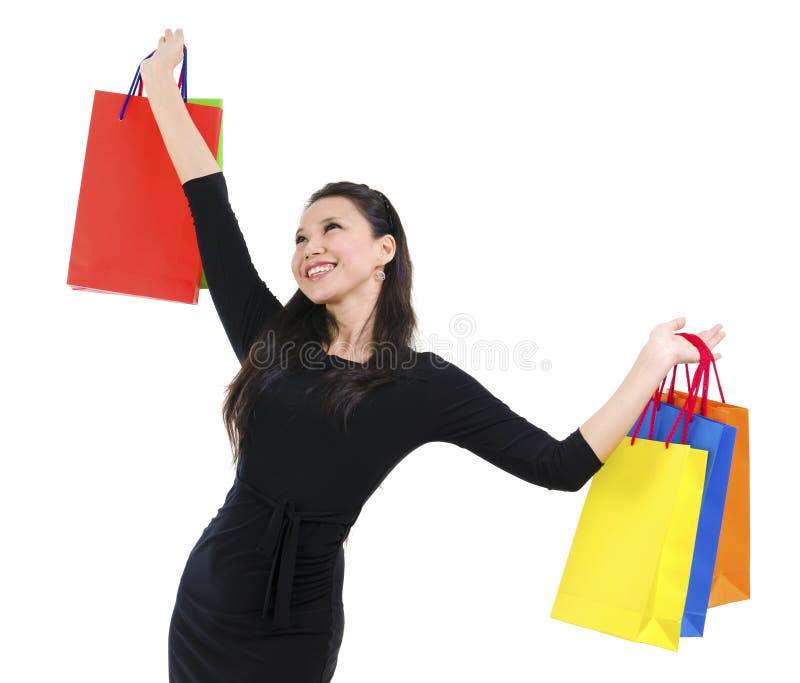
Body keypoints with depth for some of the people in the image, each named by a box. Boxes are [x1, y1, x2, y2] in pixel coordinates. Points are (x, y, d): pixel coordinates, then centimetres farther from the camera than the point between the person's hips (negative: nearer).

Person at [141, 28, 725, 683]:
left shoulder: (427, 385, -8)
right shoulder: (270, 339, -2)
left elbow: (560, 466, -10)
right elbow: (211, 208, -1)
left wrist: (652, 364, -10)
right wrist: (161, 82, 3)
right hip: (203, 603, 3)